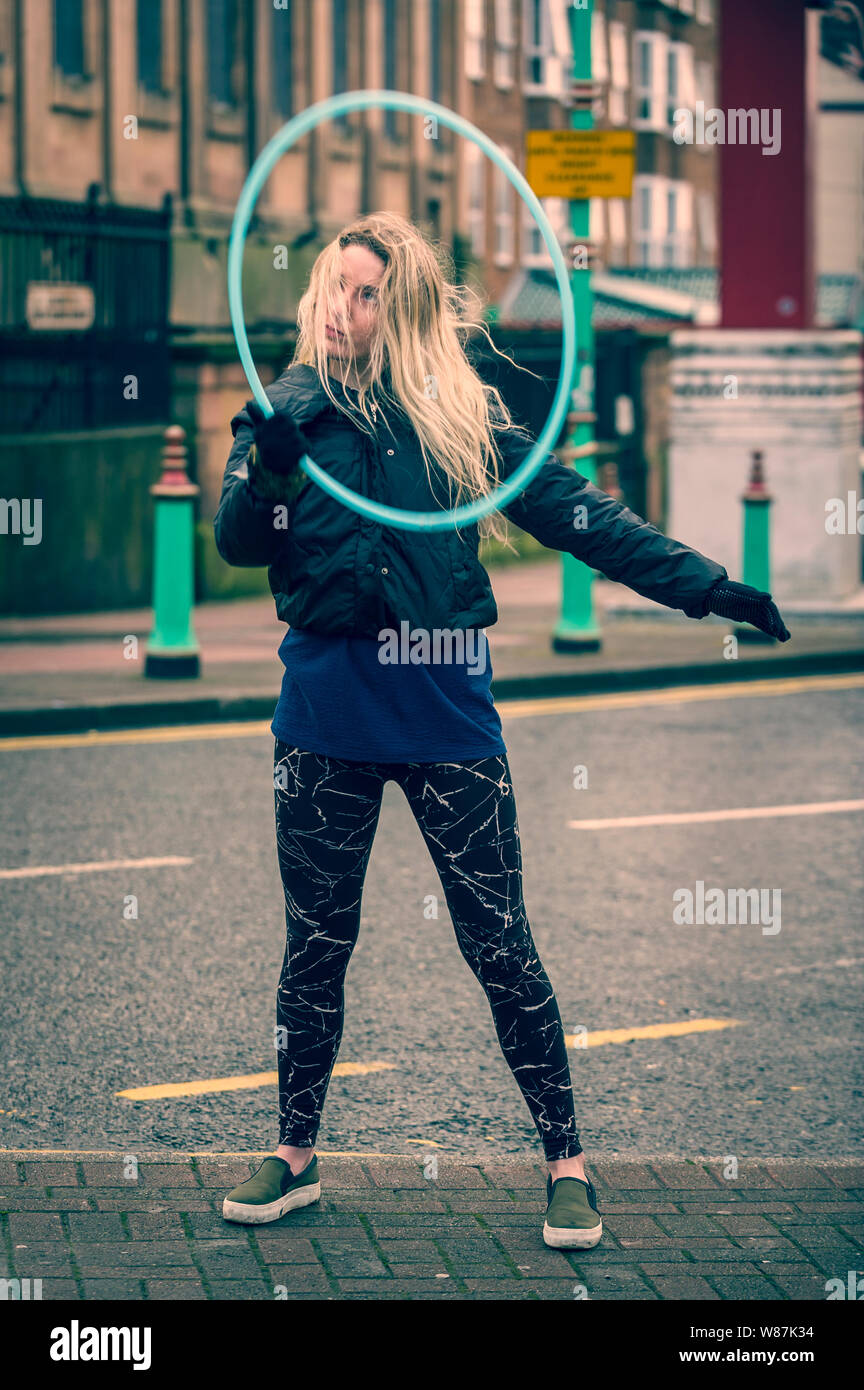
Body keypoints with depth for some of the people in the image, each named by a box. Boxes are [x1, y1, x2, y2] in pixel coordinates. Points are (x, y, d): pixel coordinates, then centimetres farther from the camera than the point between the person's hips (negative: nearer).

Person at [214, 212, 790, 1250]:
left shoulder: (463, 416, 2)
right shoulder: (289, 409, 2)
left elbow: (577, 514, 0)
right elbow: (240, 545, -7)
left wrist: (705, 585, -6)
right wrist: (270, 465, -28)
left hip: (447, 714, -1)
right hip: (326, 717, 1)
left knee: (499, 944, 0)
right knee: (315, 943, 10)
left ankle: (565, 1162, 7)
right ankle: (294, 1155, 22)